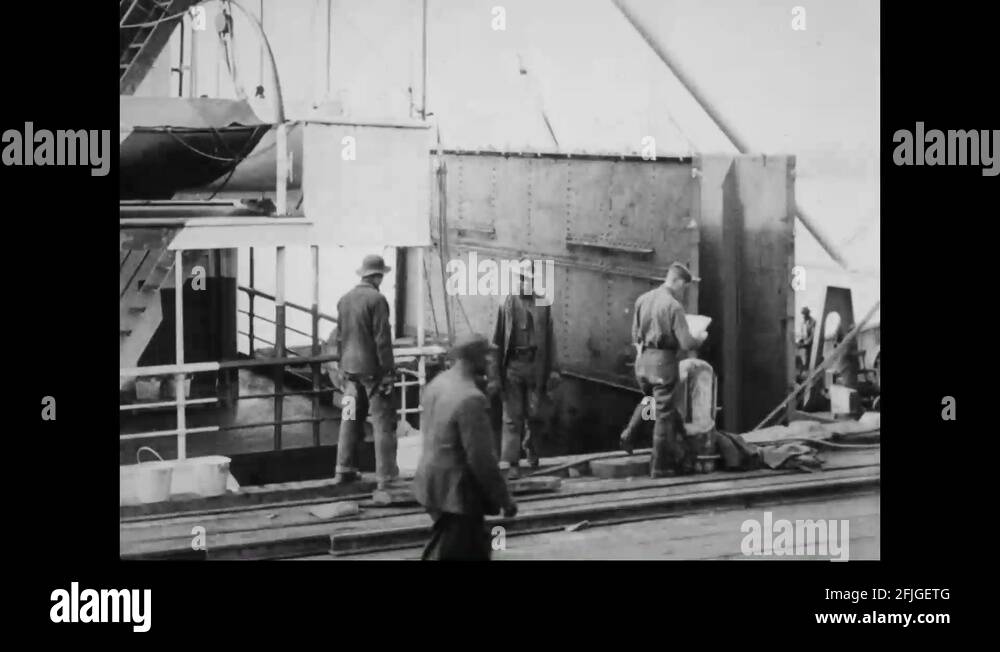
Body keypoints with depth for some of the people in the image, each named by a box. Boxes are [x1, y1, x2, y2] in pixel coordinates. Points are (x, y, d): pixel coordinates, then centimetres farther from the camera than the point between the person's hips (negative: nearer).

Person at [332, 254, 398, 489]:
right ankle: (385, 476, -2)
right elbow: (382, 339, -15)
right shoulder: (376, 299, -14)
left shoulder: (344, 299, 7)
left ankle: (344, 470, 20)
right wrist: (388, 369, -10)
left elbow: (340, 337, 14)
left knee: (350, 419, 15)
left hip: (350, 368, 7)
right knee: (383, 423, -1)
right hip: (373, 369, -7)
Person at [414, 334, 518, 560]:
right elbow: (481, 458, -24)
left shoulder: (436, 383, 2)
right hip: (457, 491, -9)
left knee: (476, 549, 22)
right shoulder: (470, 399, -26)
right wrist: (504, 499, -13)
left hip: (433, 480, 9)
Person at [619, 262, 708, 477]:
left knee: (650, 398, 33)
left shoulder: (642, 299, 4)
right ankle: (659, 466, 13)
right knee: (663, 413, 6)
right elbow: (686, 343, -16)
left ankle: (629, 433, 15)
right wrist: (700, 338, 5)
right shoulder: (674, 306, -15)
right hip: (663, 361, -6)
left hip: (641, 360, 6)